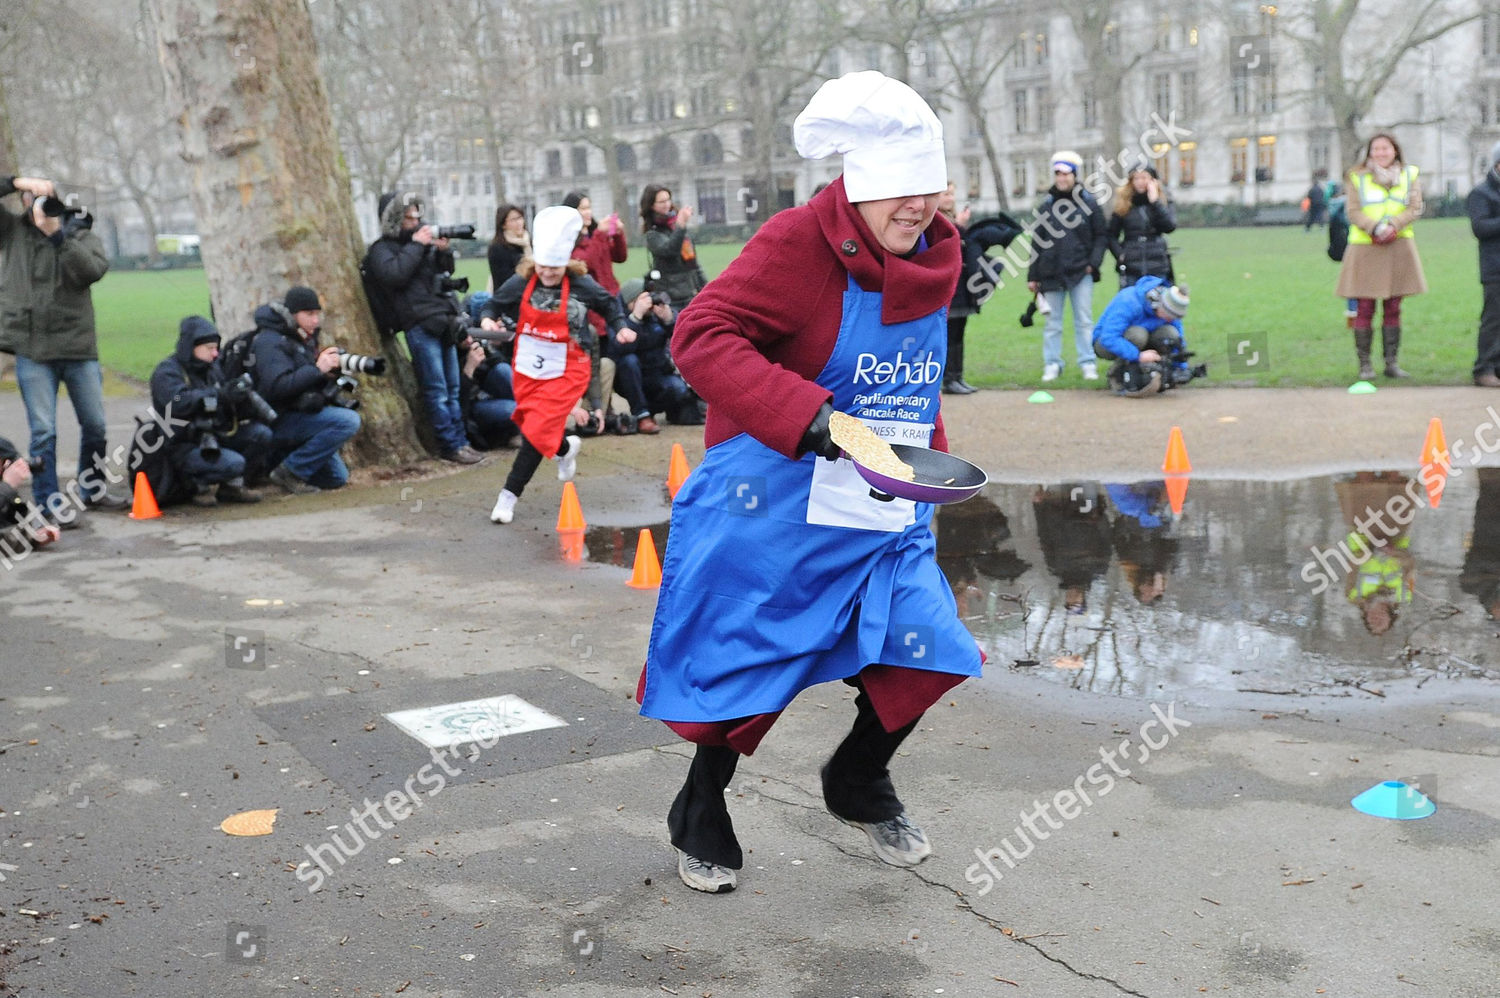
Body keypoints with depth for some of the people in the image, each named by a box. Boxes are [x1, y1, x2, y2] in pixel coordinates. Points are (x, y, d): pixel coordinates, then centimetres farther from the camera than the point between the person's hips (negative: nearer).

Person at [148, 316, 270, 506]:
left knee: (262, 434, -10)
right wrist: (219, 395, -36)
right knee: (234, 463, -29)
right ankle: (197, 485, 0)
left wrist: (240, 399, -10)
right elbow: (179, 403, -30)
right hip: (183, 446, -8)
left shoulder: (212, 368, 13)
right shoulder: (167, 372, -10)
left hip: (213, 436, 8)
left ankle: (233, 485, 2)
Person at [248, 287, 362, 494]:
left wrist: (332, 370, -5)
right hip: (279, 422, -9)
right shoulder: (270, 341, -15)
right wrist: (317, 369, -28)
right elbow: (276, 386, -29)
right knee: (349, 420, -27)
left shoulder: (304, 339, 13)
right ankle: (290, 470, -17)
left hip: (300, 416, 9)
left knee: (337, 479, 10)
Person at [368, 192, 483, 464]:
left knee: (453, 388, 8)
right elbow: (394, 274, -16)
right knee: (436, 390, -7)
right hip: (420, 324, -7)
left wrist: (444, 251, 5)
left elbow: (446, 273, 25)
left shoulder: (423, 239, 21)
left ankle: (460, 440, 13)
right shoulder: (382, 248, 3)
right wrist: (416, 245, -11)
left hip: (444, 320, 7)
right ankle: (451, 445, -3)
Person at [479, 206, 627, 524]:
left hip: (566, 372, -4)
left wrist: (620, 328, -6)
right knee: (531, 423, 19)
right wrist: (488, 319, -16)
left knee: (537, 432, -12)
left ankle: (509, 496, -3)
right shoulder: (521, 283, -10)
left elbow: (608, 304, 7)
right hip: (528, 369, 4)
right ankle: (566, 447, 52)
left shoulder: (581, 285, -12)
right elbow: (493, 304, 4)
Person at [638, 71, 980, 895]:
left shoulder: (934, 259, 5)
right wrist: (807, 417, -37)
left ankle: (858, 782, 31)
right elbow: (701, 336, -28)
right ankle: (700, 816, 34)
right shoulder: (798, 243, -17)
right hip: (772, 505, -6)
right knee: (739, 665, 6)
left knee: (922, 653, -1)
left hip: (882, 516, 6)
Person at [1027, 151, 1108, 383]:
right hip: (1051, 274, 2)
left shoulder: (1088, 202, 2)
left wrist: (1093, 262, -8)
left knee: (1084, 321, 2)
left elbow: (1101, 235, 4)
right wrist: (1032, 276, 6)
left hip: (1081, 273, -2)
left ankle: (1088, 364, 8)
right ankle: (1052, 365, 13)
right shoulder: (1046, 205, 7)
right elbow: (1037, 242, 9)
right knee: (1052, 322, 6)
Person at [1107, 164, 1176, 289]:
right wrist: (1120, 255, -7)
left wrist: (1155, 201, -11)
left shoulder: (1163, 202, 6)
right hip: (1130, 270, 0)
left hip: (1157, 269, 1)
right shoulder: (1123, 204, 4)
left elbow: (1170, 226, -10)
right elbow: (1112, 235, 8)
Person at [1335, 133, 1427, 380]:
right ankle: (1364, 364, 2)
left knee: (1393, 308, 5)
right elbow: (1353, 211, -4)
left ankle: (1391, 362, 11)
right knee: (1365, 309, -4)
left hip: (1399, 247, 3)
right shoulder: (1357, 177, 5)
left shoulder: (1408, 175, 12)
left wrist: (1393, 226, -16)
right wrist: (1375, 228, -21)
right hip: (1365, 249, -2)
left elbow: (1415, 208, 2)